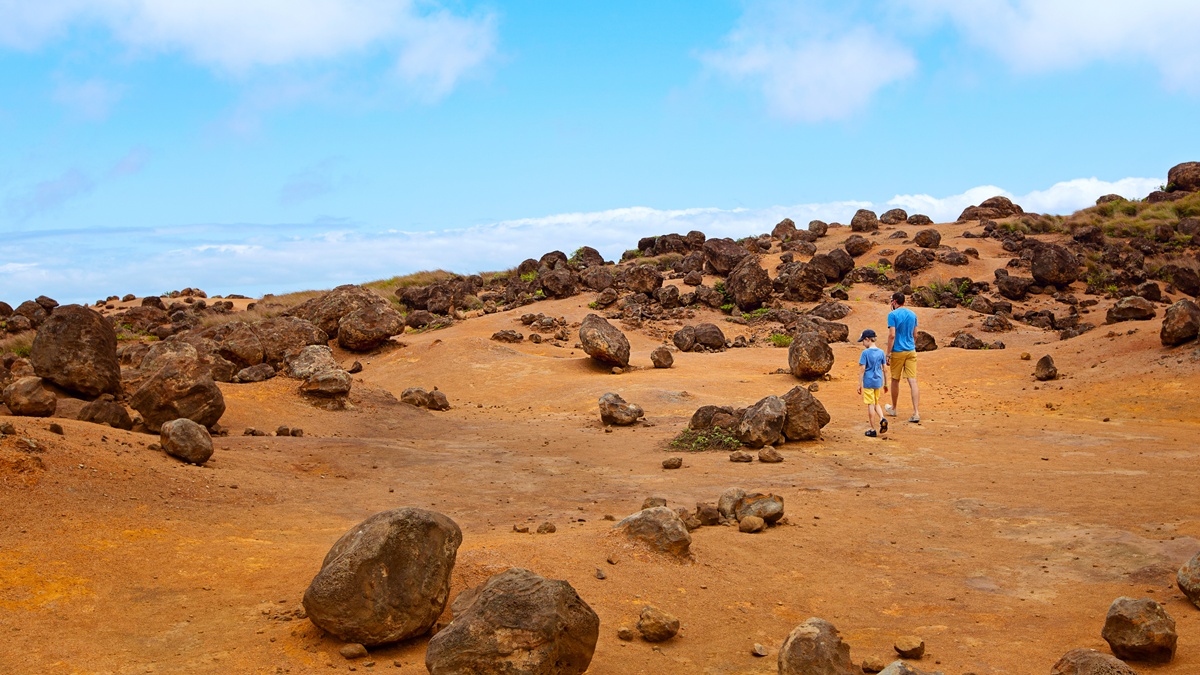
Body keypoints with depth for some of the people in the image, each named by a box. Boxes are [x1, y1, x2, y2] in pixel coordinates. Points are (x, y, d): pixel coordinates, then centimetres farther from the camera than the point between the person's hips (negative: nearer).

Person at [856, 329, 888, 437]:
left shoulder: (865, 353, -12)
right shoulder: (881, 352, 3)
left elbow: (862, 370, -13)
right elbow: (884, 369, 7)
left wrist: (859, 385, -7)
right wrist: (885, 384, 16)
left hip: (868, 383, -5)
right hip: (878, 382, 5)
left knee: (870, 405, 1)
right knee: (876, 403, 20)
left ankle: (873, 430, 6)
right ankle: (882, 419, -5)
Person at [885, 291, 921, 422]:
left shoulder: (893, 315, -10)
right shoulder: (913, 314, 9)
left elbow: (892, 335, -16)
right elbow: (915, 335, 15)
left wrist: (888, 354, -12)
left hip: (898, 351, -4)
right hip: (911, 351, 4)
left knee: (895, 380, 13)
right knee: (912, 381, -2)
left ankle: (893, 409, 29)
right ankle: (916, 413, -11)